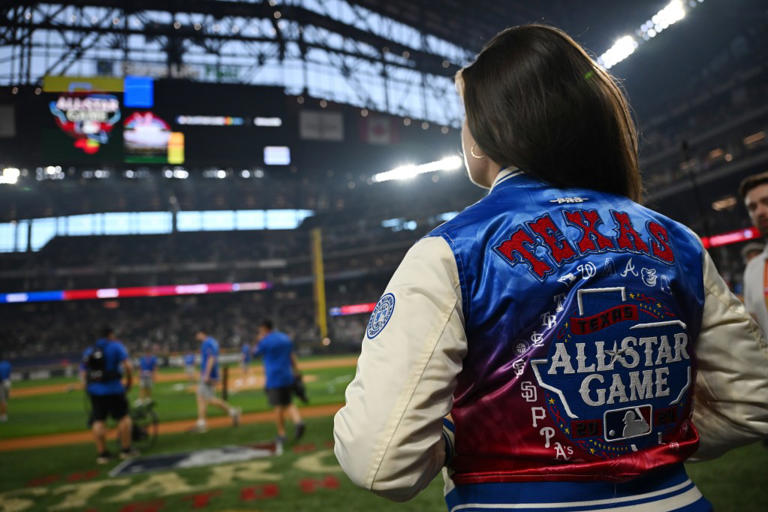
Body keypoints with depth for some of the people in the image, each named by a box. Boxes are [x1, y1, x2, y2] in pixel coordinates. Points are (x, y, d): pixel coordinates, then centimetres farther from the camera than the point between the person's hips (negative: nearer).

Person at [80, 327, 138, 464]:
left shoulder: (88, 351, 16)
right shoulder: (116, 346, 0)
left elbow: (83, 374, 10)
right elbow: (128, 366, -10)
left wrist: (88, 388, 15)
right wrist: (129, 383, 1)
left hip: (94, 390, 5)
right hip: (113, 388, -5)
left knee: (98, 420, 7)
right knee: (123, 417, 6)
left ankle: (102, 453, 9)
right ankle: (126, 450, 10)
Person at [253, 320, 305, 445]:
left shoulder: (265, 341, -7)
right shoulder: (286, 338, 13)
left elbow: (255, 353, 7)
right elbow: (292, 356, 15)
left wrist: (259, 341, 17)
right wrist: (296, 373, 18)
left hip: (274, 379, -6)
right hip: (288, 377, 6)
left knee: (278, 406, -1)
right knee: (288, 404, 12)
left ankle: (281, 434, 3)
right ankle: (298, 421, -12)